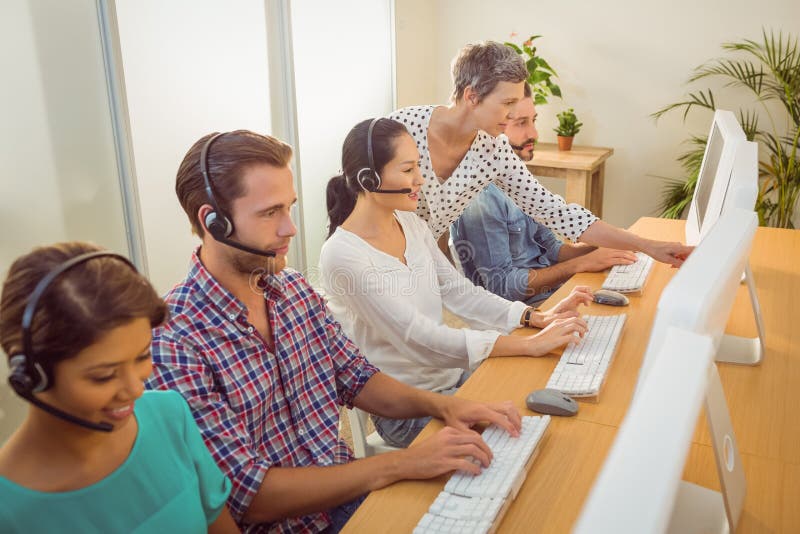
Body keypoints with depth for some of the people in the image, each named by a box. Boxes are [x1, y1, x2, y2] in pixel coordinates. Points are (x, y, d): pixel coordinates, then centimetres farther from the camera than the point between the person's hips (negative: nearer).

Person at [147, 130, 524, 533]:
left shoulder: (294, 289, 0)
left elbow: (357, 379, 10)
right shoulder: (172, 343, -22)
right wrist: (399, 464, -24)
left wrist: (440, 404, -6)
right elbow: (248, 494, -22)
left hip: (350, 490, 6)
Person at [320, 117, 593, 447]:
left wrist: (536, 318, -7)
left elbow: (457, 290, 6)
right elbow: (417, 339, -27)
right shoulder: (343, 256, -23)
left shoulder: (410, 223, 2)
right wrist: (530, 345, -28)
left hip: (454, 371, 7)